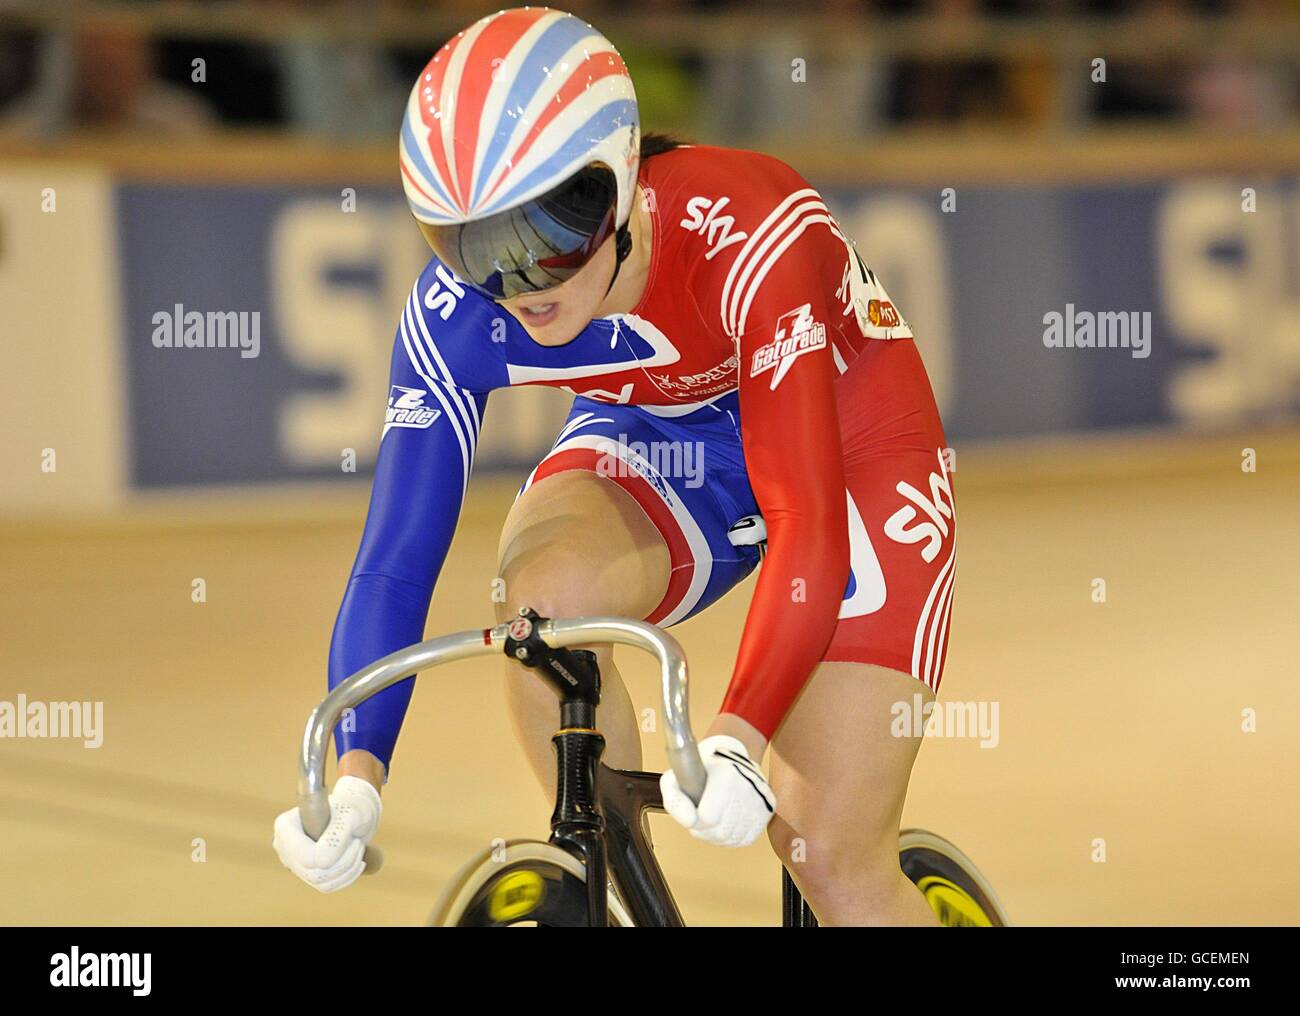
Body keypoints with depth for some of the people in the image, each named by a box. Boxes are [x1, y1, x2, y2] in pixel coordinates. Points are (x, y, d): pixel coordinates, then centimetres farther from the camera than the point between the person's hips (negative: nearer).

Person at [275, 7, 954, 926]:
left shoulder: (745, 238, -37)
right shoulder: (454, 315, -25)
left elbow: (808, 523, -42)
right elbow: (397, 556, -25)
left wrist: (734, 744, -55)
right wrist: (356, 778, -39)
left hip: (845, 446, -3)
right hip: (659, 446, 3)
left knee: (834, 862, -13)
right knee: (545, 594, -30)